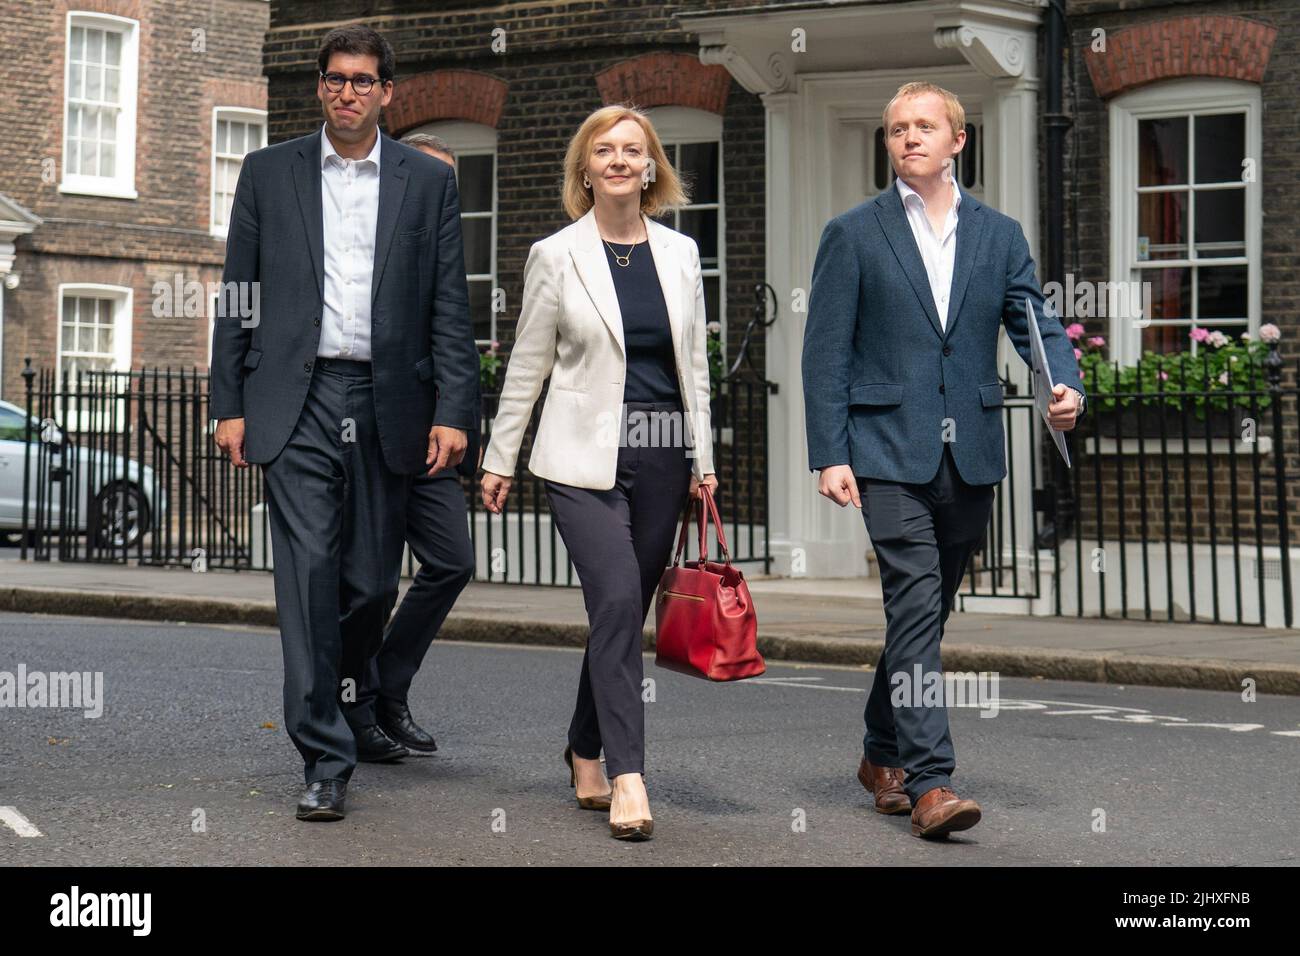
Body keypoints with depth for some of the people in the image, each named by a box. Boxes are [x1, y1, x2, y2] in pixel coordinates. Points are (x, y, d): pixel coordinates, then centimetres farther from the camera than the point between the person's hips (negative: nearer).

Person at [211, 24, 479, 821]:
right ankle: (326, 759, -5)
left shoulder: (429, 181, 8)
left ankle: (345, 699, 36)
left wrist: (453, 412, -5)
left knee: (372, 580, 9)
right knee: (309, 574, -8)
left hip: (387, 406, 1)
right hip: (297, 403, -1)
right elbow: (239, 297, 9)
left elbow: (450, 308, 4)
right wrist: (230, 404, 3)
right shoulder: (269, 173, 9)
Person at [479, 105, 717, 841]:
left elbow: (694, 362, 13)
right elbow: (527, 365, 5)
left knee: (625, 613, 8)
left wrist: (704, 458, 10)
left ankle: (586, 753, 26)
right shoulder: (556, 256, 1)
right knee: (618, 601, -17)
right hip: (585, 457, -4)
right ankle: (628, 776, -15)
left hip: (662, 456, 4)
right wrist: (499, 458, 4)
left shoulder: (680, 254, 10)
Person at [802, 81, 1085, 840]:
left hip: (971, 457, 4)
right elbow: (826, 351, 0)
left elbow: (1037, 325, 7)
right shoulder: (854, 234, 3)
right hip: (890, 450, -4)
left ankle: (885, 754, 29)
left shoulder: (1000, 235, 11)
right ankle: (930, 781, -15)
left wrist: (1067, 384, -16)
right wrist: (829, 455, -8)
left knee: (928, 609, 12)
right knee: (915, 606, -13)